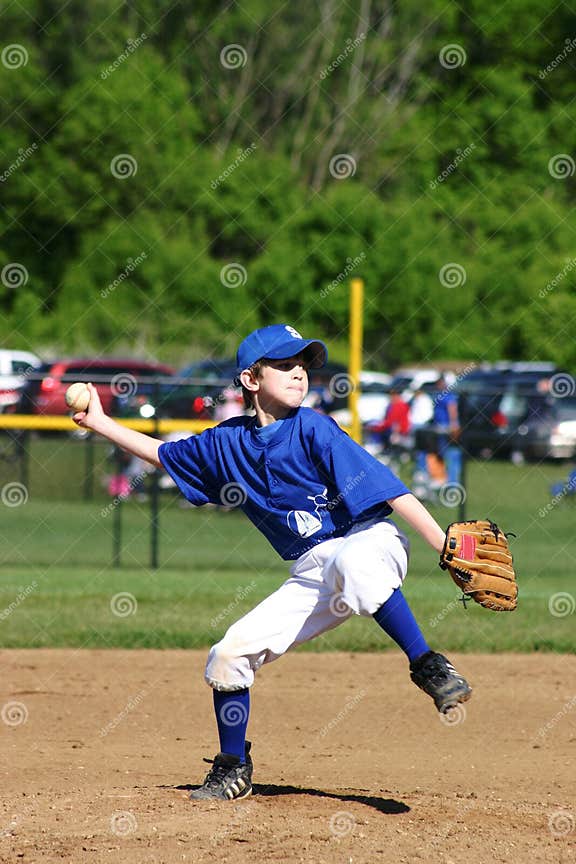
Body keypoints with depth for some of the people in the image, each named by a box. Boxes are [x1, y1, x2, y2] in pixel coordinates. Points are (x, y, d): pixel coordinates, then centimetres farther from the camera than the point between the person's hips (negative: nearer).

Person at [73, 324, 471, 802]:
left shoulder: (313, 430, -10)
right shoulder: (228, 443, 8)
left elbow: (387, 488, -17)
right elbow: (165, 454, 27)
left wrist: (446, 546, -24)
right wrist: (100, 422, 21)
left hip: (369, 541, -6)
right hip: (312, 576, 6)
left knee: (352, 564, -42)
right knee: (229, 654, 0)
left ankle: (427, 666, -34)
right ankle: (234, 768, 21)